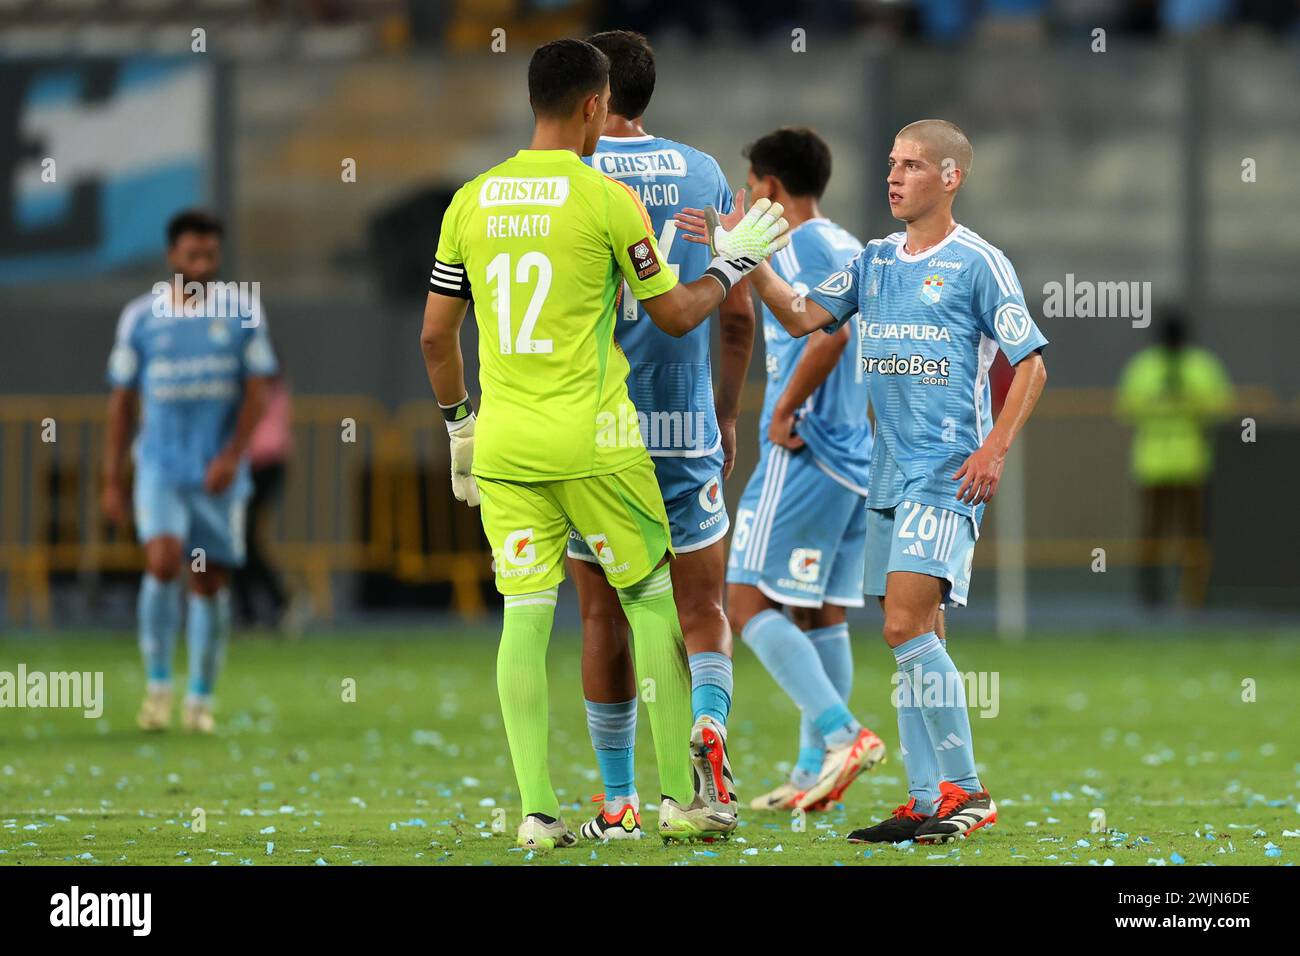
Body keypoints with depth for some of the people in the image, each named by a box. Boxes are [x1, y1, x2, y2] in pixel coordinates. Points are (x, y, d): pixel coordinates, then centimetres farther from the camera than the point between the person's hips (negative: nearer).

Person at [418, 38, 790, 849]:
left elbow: (436, 335, 8)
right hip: (592, 442, -4)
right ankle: (680, 799, 9)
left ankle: (537, 811, 0)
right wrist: (735, 263, 16)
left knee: (525, 617, 5)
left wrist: (458, 423, 22)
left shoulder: (471, 202, 4)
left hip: (502, 445, 4)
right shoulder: (608, 200, -9)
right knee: (654, 599, 9)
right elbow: (675, 315, -1)